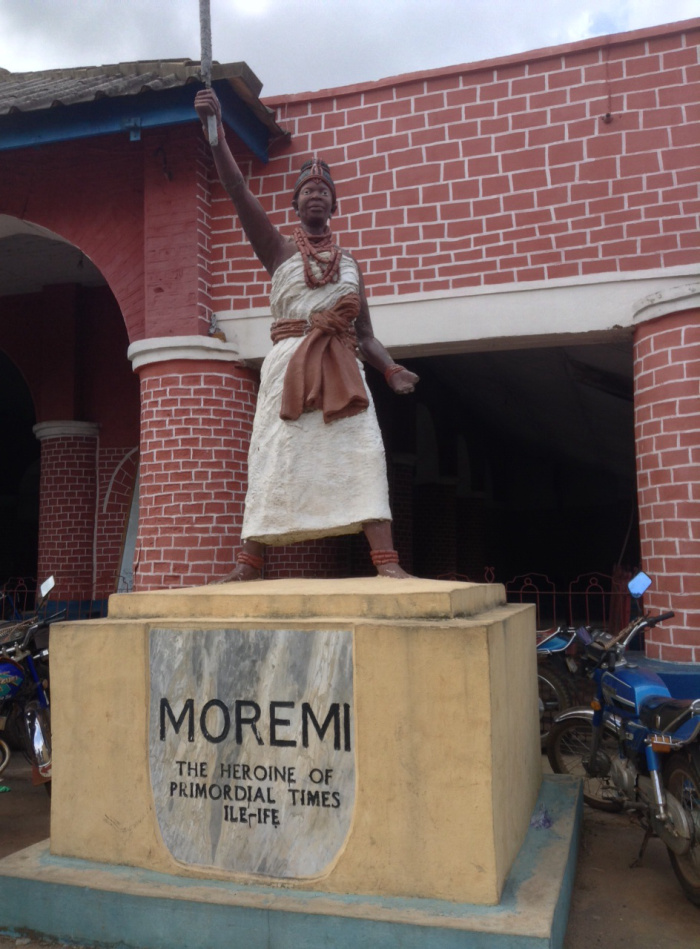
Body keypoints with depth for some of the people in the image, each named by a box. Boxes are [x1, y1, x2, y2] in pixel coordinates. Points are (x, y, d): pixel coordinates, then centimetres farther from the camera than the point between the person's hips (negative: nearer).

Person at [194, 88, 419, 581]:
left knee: (362, 453, -10)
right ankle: (248, 565, -4)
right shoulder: (278, 249, 14)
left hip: (343, 368, 2)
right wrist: (216, 130, -10)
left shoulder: (350, 263, 21)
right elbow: (240, 192, 1)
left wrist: (391, 369, 0)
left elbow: (366, 334, 18)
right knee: (276, 458, -7)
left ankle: (387, 562, -15)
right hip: (290, 362, -2)